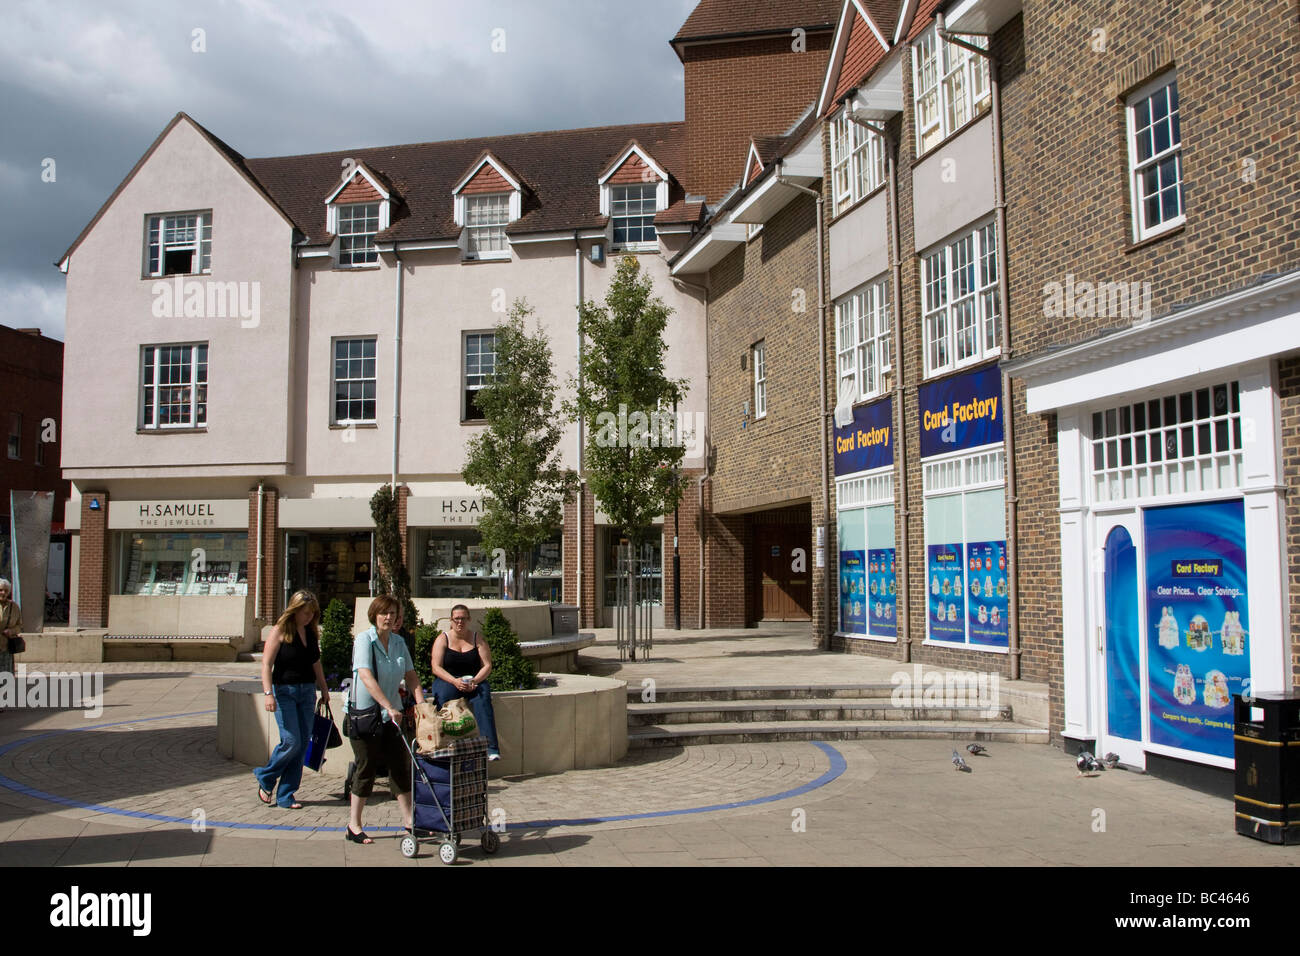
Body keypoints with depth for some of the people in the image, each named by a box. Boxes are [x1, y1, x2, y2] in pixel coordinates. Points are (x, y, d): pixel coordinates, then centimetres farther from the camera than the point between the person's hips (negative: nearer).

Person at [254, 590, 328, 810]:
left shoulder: (311, 632, 11)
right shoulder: (280, 631, -7)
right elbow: (267, 664, -12)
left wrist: (324, 690, 22)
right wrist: (268, 693, -21)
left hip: (307, 692, 6)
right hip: (284, 691, -6)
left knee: (303, 743, 2)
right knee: (291, 741, -12)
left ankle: (286, 796, 10)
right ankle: (265, 779, 14)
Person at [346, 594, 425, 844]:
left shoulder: (398, 642, 5)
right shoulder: (364, 640, -14)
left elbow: (411, 675, 9)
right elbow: (366, 677, -26)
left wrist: (422, 704, -5)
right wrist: (389, 707, -34)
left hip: (391, 713, 6)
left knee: (401, 764, 5)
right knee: (367, 766, 0)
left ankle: (408, 821, 12)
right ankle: (353, 826, 13)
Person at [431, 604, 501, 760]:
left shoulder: (477, 639, 9)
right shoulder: (443, 639, 5)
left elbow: (487, 665, 3)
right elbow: (436, 667, -4)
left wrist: (475, 681, -16)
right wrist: (454, 681, -20)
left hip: (475, 680, 0)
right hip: (447, 680, 0)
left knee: (482, 699, -31)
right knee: (443, 697, -35)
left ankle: (491, 747, -39)